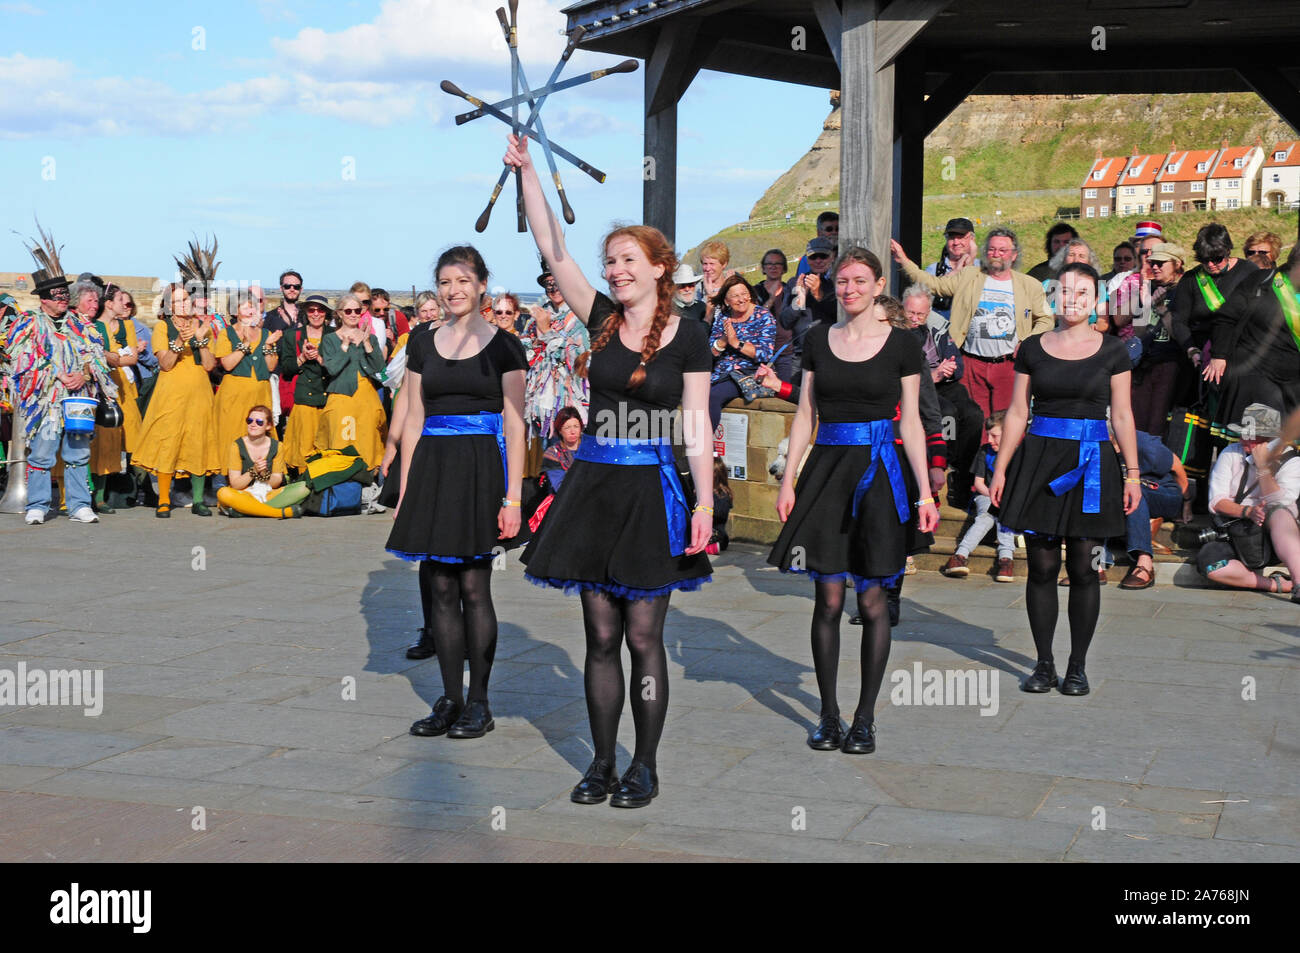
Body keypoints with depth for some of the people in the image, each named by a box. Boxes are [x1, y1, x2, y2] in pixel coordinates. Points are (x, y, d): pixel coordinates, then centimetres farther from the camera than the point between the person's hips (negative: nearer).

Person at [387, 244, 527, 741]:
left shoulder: (503, 346, 0)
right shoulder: (423, 345, 12)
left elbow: (515, 425, -3)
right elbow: (413, 420, 13)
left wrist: (513, 496, -10)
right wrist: (405, 492, 7)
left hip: (481, 468, -4)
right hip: (433, 468, 4)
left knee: (474, 587, -3)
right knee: (442, 588, 5)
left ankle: (478, 701, 7)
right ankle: (450, 699, 13)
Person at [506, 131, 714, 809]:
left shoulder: (688, 337, -1)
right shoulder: (602, 320, 7)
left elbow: (697, 425, -2)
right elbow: (551, 249, 1)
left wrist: (704, 503, -8)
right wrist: (527, 172, -7)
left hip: (651, 489, -3)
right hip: (593, 485, 3)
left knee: (644, 637, 1)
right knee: (600, 635, 7)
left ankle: (644, 767, 12)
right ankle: (601, 763, 17)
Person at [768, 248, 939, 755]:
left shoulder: (902, 344, 2)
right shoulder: (818, 340, 9)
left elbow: (911, 422, 3)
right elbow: (805, 414, 11)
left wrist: (925, 492, -3)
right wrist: (788, 479, 3)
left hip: (878, 473, -2)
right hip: (826, 470, 2)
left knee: (871, 599, 1)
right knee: (829, 598, 0)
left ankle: (865, 717, 11)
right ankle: (828, 714, 11)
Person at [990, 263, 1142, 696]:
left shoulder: (1112, 350, 5)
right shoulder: (1034, 348, 7)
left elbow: (1122, 416, 6)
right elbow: (1016, 412, 9)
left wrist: (1133, 473, 1)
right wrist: (1000, 469, 5)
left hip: (1091, 465, -1)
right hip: (1039, 461, 1)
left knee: (1083, 568, 1)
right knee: (1041, 566, 2)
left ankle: (1077, 666, 13)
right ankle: (1044, 665, 13)